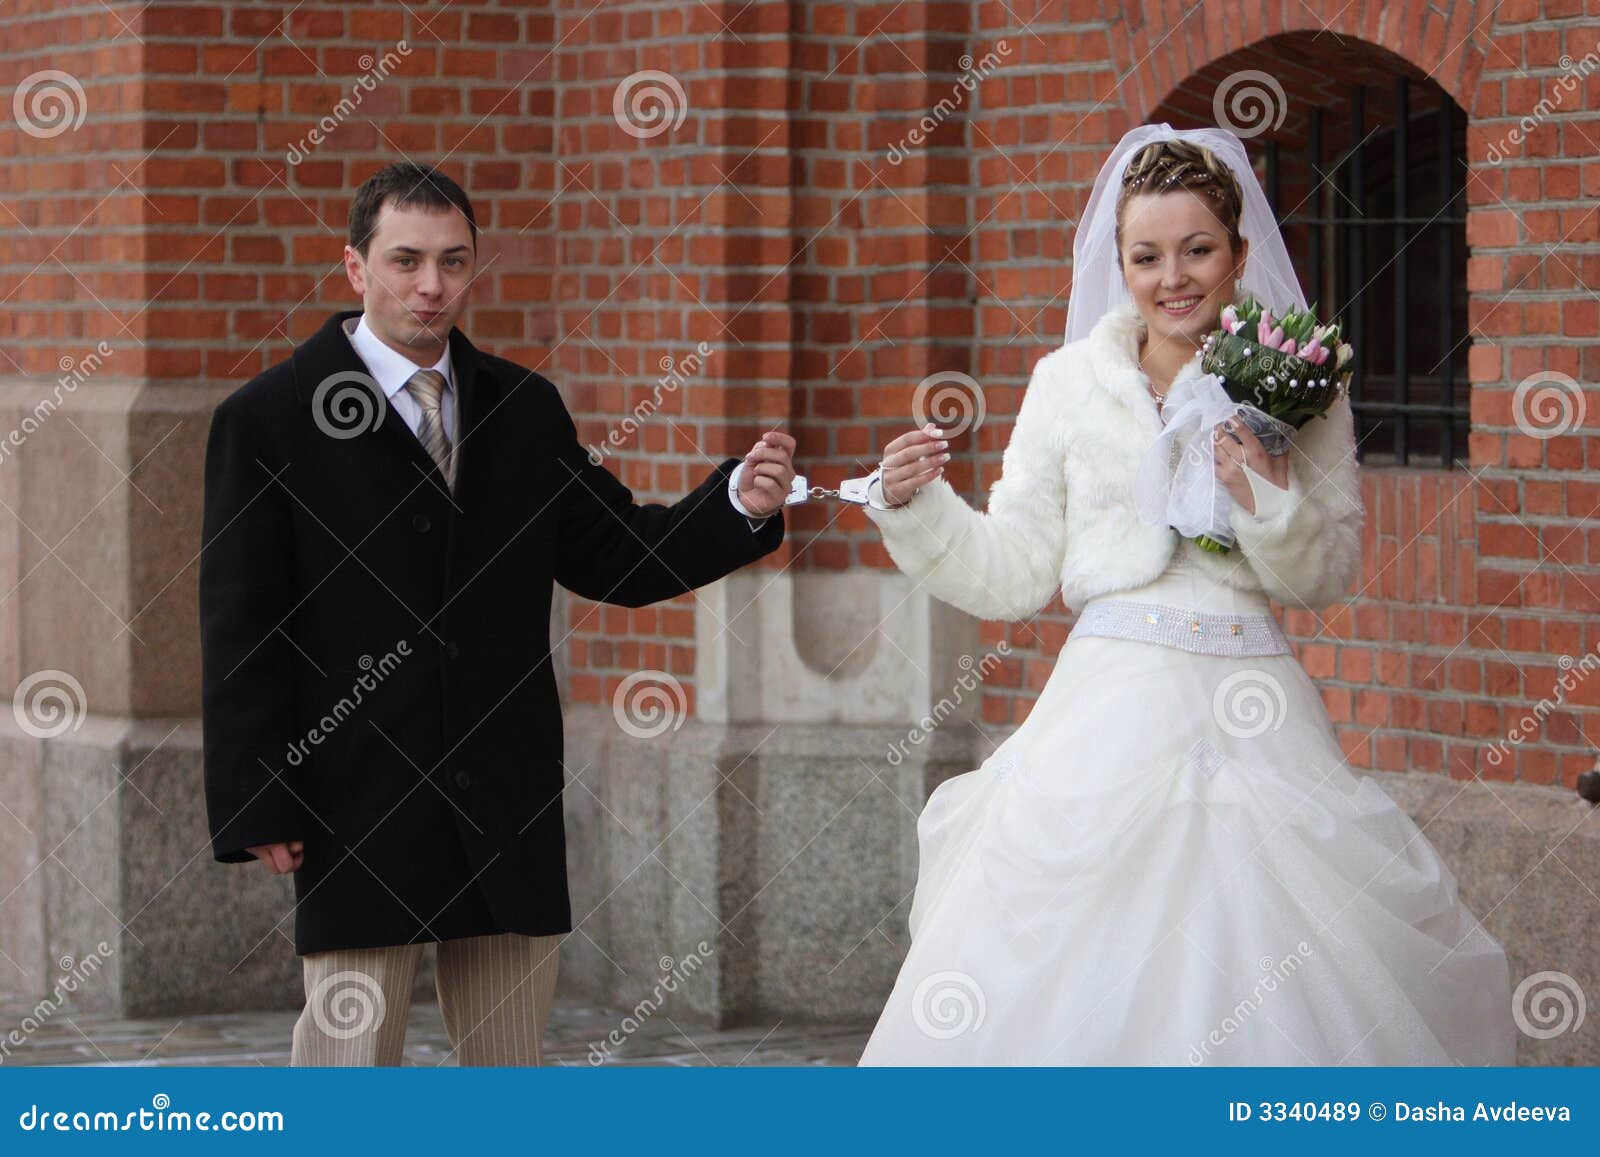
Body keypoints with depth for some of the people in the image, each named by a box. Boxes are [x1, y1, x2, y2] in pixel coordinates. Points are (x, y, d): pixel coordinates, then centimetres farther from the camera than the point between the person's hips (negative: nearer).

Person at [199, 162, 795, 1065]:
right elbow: (240, 634, -5)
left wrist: (738, 506, -7)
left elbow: (618, 557, 11)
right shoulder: (268, 420, -3)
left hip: (508, 811, 5)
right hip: (359, 810, -4)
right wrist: (260, 809, -10)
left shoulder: (525, 410, 10)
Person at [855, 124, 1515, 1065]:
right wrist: (916, 508, -5)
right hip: (1110, 709, 0)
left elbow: (1329, 574, 7)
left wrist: (1270, 501, -11)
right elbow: (1011, 576, 9)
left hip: (1251, 720, 0)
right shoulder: (1070, 384, 7)